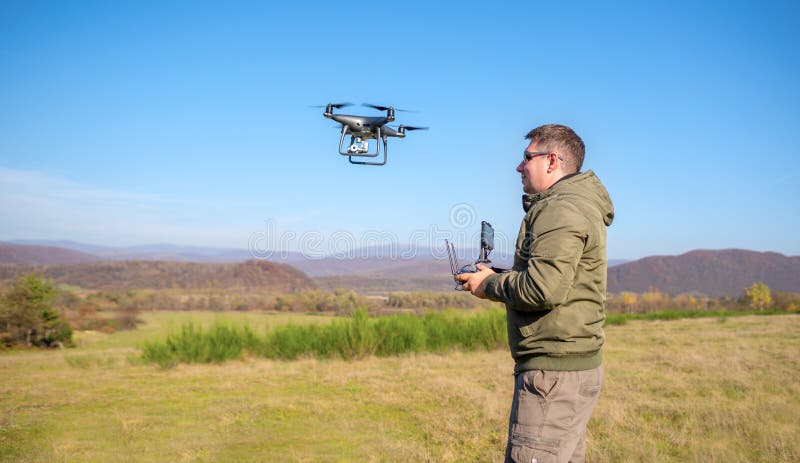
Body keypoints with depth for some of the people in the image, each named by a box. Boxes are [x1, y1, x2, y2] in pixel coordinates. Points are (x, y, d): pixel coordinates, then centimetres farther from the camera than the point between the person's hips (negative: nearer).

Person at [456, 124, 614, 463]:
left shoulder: (561, 209, -15)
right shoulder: (581, 206, 18)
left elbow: (545, 287, -27)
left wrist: (490, 285, -10)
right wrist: (498, 278, 8)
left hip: (554, 371, -11)